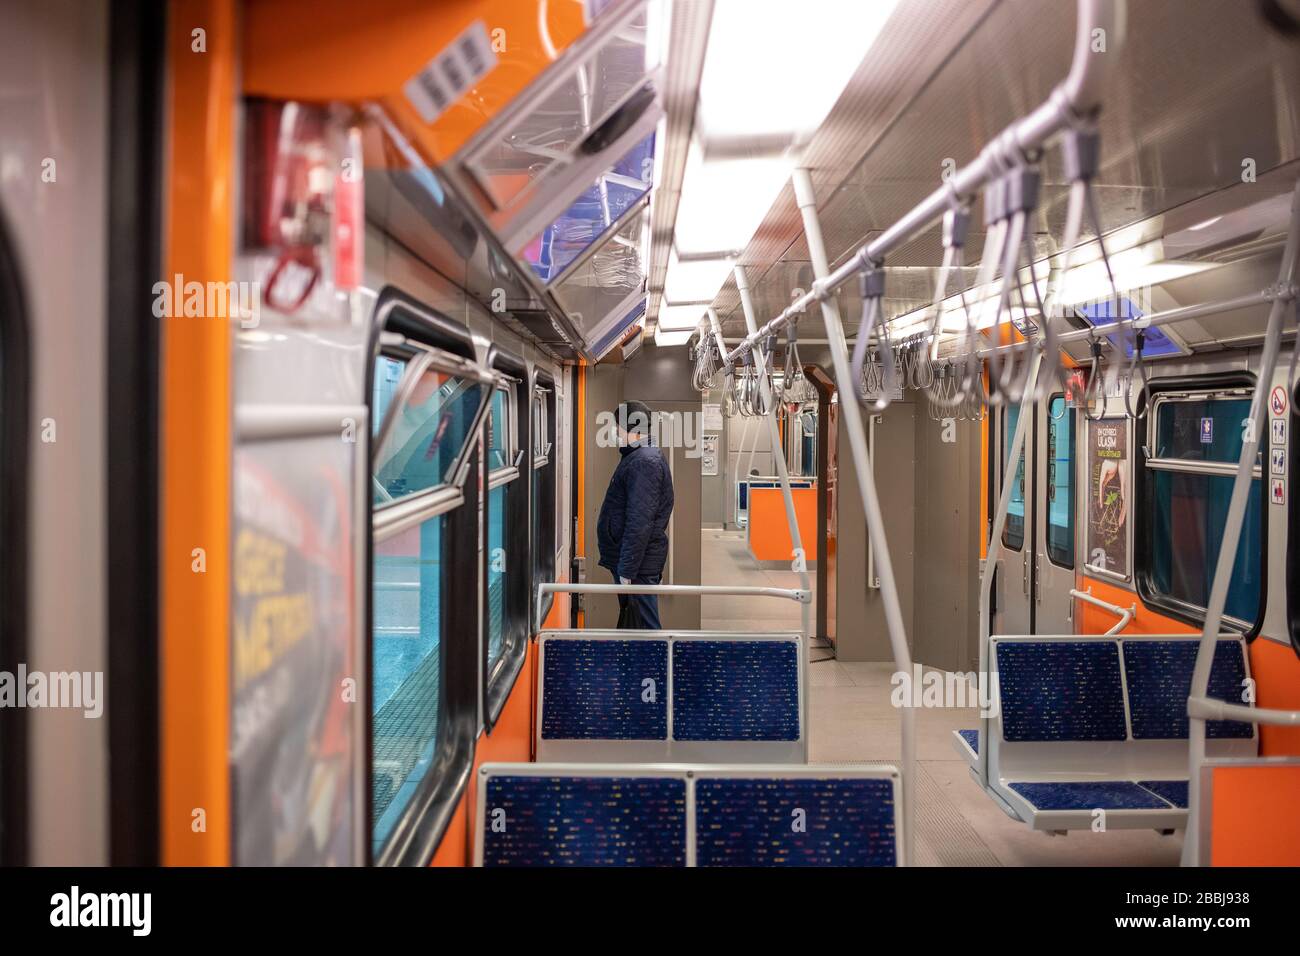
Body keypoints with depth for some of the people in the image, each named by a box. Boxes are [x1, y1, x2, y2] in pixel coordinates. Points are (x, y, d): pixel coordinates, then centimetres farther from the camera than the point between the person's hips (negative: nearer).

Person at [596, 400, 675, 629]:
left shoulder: (644, 462, -19)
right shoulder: (646, 457, 15)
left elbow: (639, 522, -24)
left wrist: (627, 569, -24)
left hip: (638, 563, -11)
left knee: (644, 625, -6)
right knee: (629, 621, 19)